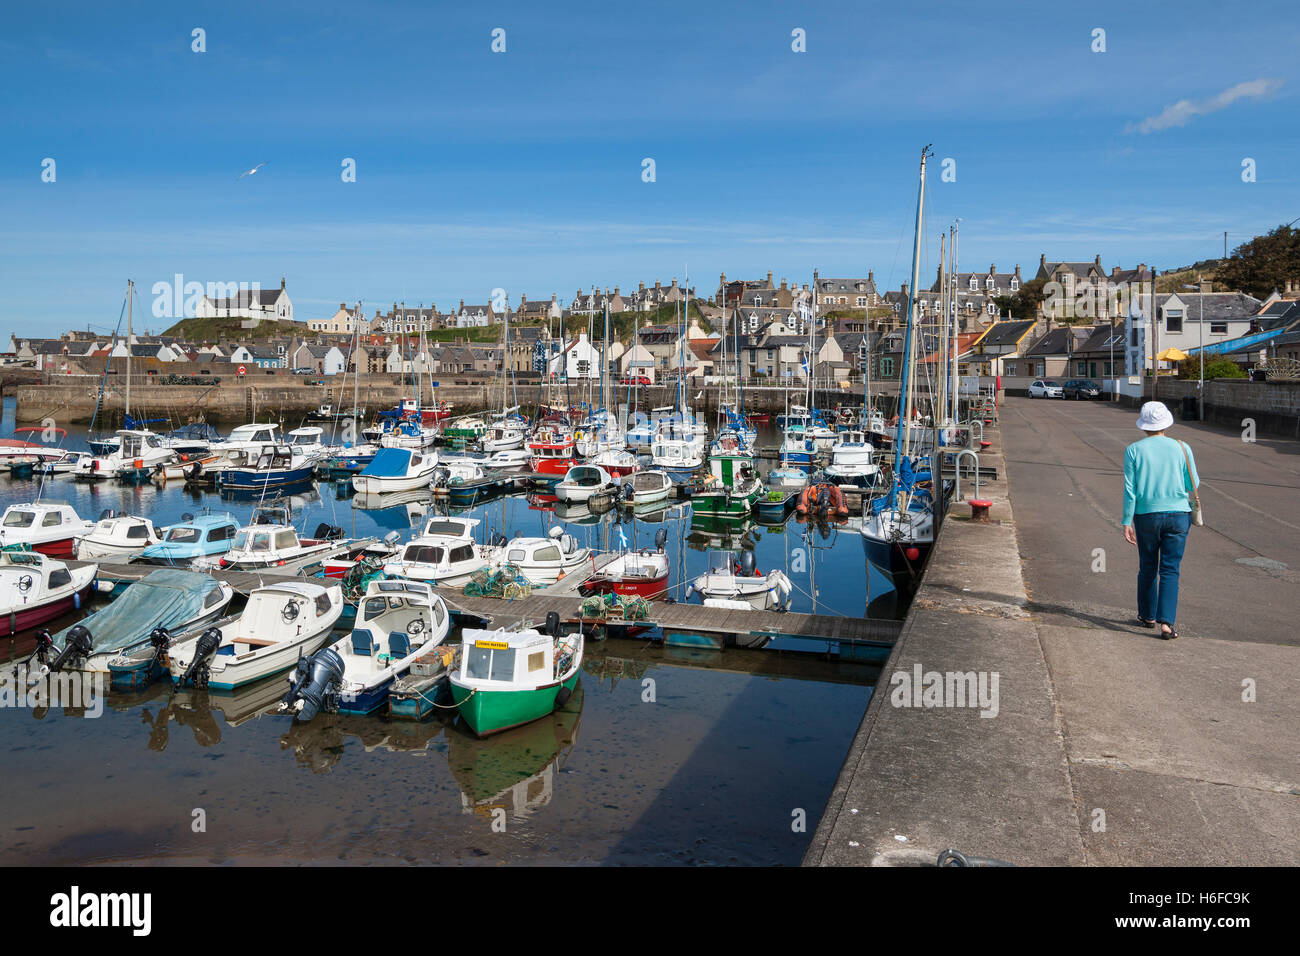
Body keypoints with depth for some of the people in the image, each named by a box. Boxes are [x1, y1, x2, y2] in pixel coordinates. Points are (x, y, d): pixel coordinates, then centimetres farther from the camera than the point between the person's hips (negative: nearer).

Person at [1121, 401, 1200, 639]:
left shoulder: (1133, 450, -4)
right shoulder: (1181, 448, -2)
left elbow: (1130, 490, -6)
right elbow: (1193, 485, 3)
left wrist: (1127, 523, -3)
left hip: (1146, 515, 0)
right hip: (1178, 514, 0)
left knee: (1147, 568, 15)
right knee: (1169, 570, 1)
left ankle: (1147, 616, 28)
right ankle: (1166, 622, -8)